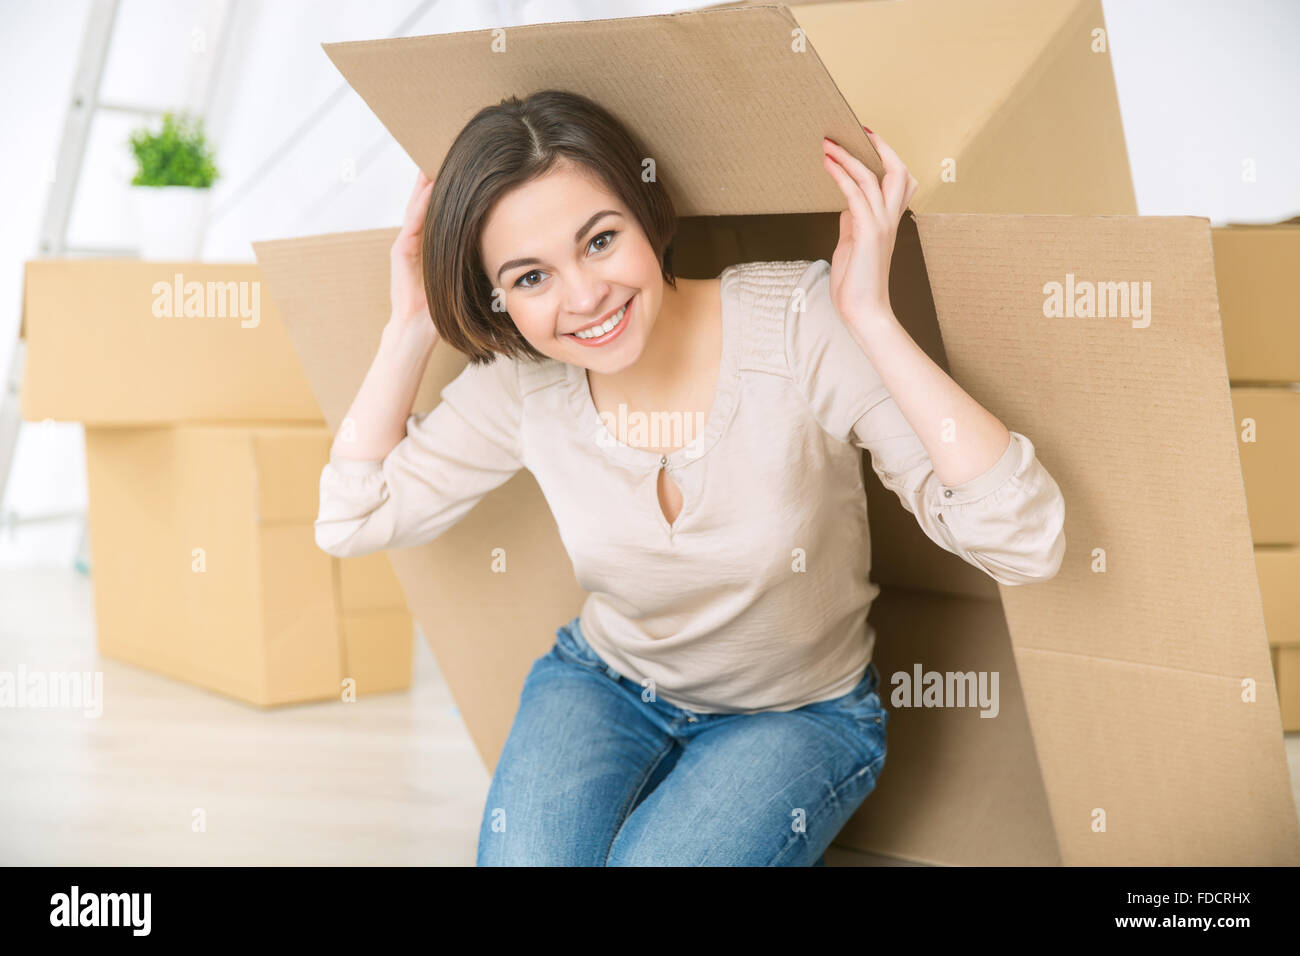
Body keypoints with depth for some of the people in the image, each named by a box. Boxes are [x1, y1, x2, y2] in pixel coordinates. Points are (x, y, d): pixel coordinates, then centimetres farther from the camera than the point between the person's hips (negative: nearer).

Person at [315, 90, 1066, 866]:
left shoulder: (802, 327, -27)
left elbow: (1026, 545, -32)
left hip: (801, 713, -2)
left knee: (657, 859, -27)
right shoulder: (523, 383, -14)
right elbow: (355, 519, -2)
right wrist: (412, 328, -14)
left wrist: (872, 318, -39)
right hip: (605, 682, 3)